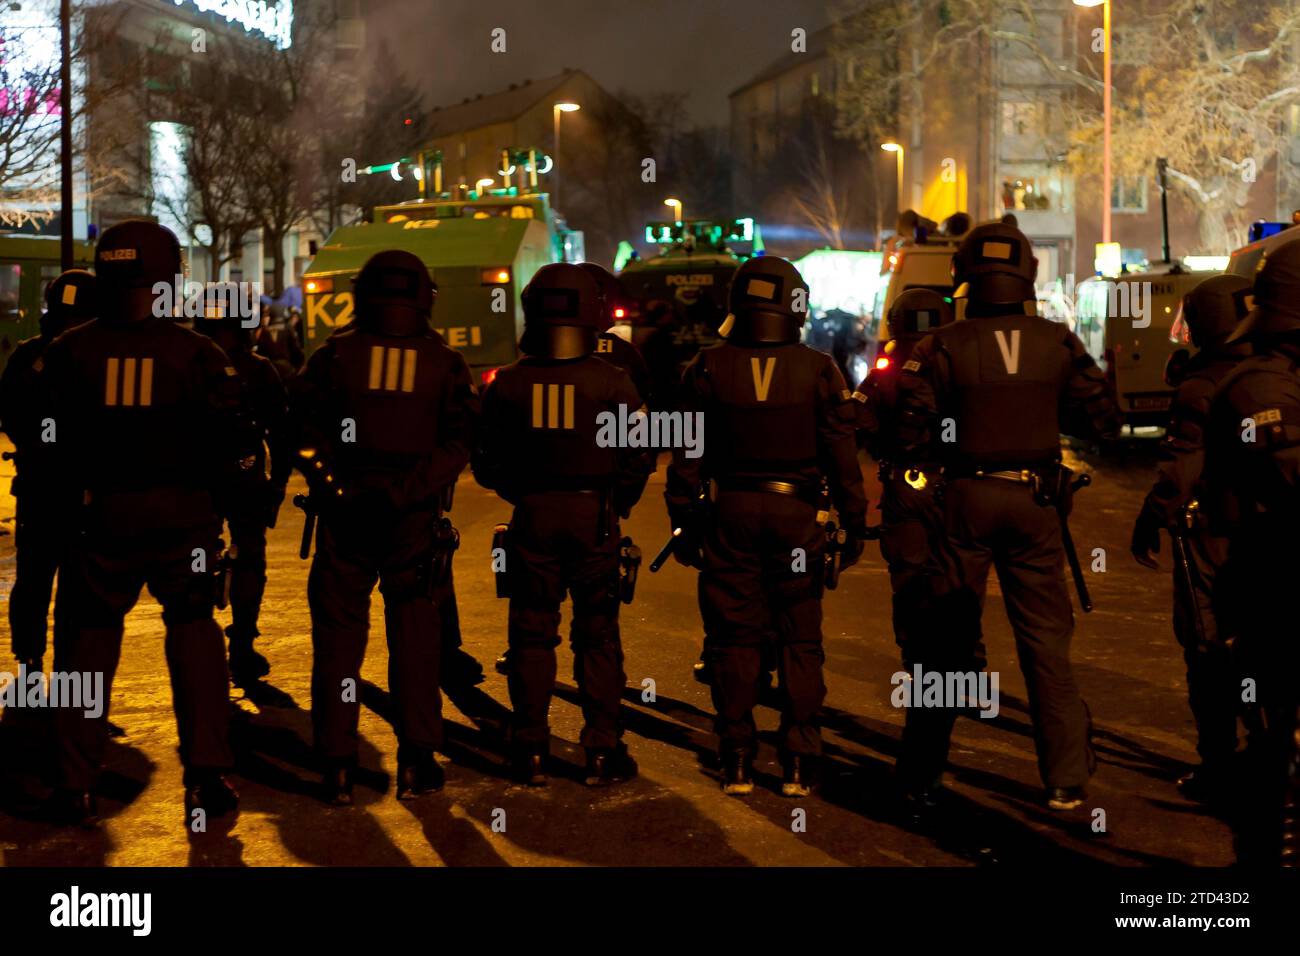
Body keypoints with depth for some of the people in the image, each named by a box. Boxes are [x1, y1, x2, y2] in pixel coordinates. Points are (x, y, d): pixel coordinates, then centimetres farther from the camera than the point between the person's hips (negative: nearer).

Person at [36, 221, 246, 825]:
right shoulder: (198, 354, -9)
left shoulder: (68, 353, -5)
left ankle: (76, 787, 12)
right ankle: (206, 778, 10)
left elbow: (49, 441, 1)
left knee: (89, 639, 13)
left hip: (101, 516, 1)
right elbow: (229, 442, -7)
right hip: (183, 517, 0)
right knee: (194, 632, 15)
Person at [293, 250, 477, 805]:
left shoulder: (334, 355, 0)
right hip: (415, 520, 0)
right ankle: (416, 763, 13)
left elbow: (304, 434, -6)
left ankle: (338, 766, 8)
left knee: (338, 639, 8)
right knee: (414, 638, 10)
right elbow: (456, 446, -7)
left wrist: (331, 487, -4)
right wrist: (403, 492, -10)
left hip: (344, 516, 0)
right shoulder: (445, 363, 1)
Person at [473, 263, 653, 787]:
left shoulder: (508, 384, -6)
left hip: (532, 520, 1)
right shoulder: (612, 383, -10)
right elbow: (638, 459, -7)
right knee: (598, 635, 9)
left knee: (532, 635, 10)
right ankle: (602, 750, 11)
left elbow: (487, 466, 0)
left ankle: (532, 751, 13)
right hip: (594, 519, -1)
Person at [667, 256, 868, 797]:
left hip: (732, 511, 1)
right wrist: (854, 524, 5)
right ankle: (799, 765, 9)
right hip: (797, 512, -1)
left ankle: (737, 762, 11)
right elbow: (842, 455, -3)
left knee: (736, 640, 8)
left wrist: (684, 523, 9)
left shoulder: (708, 369, -2)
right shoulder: (818, 371, -5)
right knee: (799, 641, 7)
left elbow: (687, 456, 1)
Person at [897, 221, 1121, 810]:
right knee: (1046, 639, 7)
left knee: (952, 633, 11)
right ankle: (1066, 779, 6)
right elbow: (1102, 420, 3)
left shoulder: (944, 348, -9)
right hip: (1034, 502, 1)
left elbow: (911, 429, -13)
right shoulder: (1057, 345, -2)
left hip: (966, 498, -1)